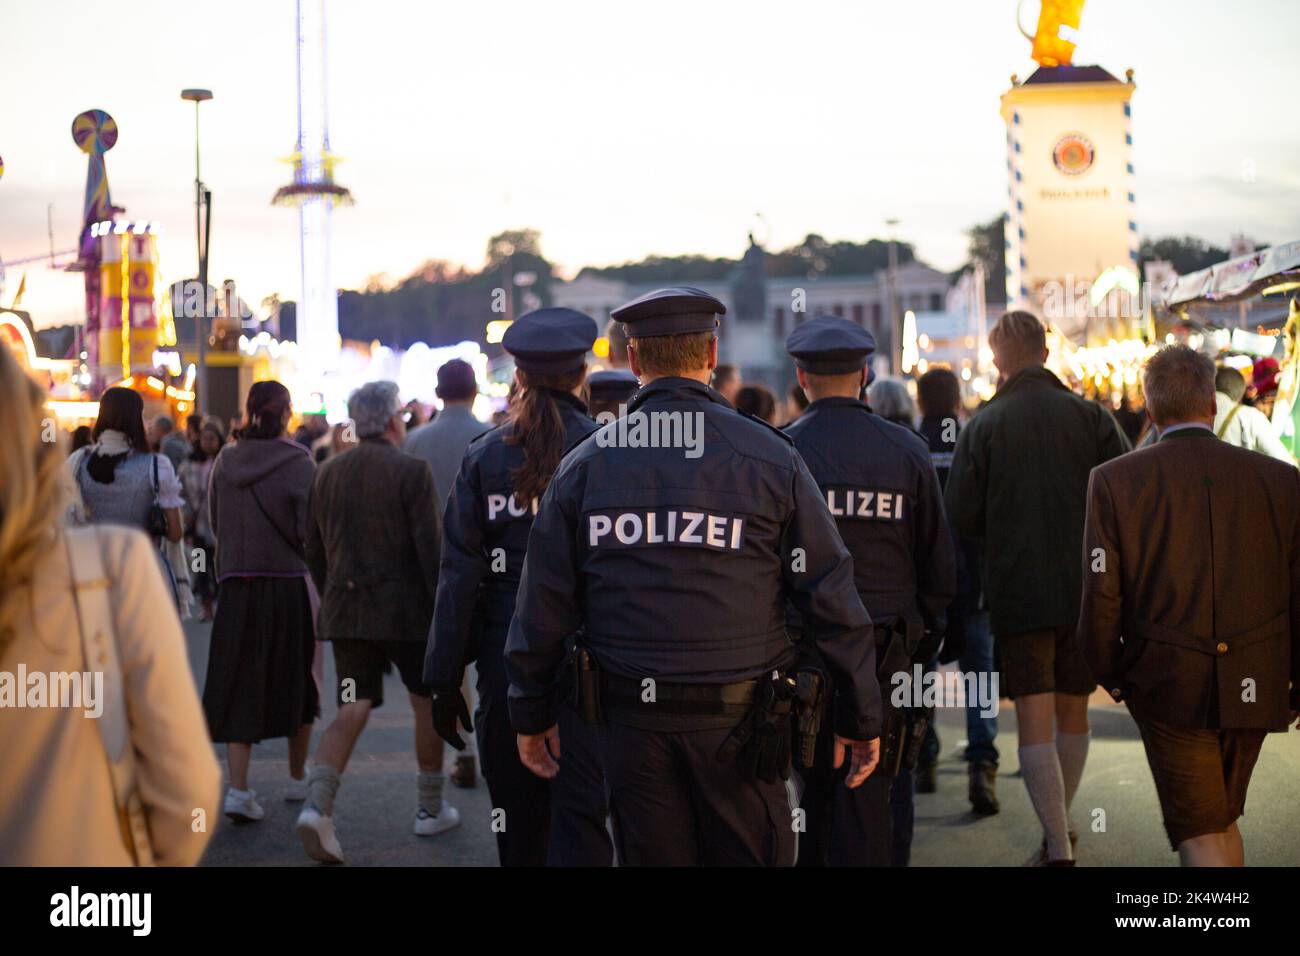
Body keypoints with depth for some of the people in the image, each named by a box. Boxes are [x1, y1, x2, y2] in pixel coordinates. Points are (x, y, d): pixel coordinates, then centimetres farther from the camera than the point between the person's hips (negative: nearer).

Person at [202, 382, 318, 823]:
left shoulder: (225, 461, 2)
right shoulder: (298, 463, -10)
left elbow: (214, 525, 10)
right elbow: (311, 531, -13)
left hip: (237, 587, 3)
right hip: (290, 586, -2)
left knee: (241, 687, 4)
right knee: (297, 682, 14)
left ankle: (237, 787, -7)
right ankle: (297, 778, 27)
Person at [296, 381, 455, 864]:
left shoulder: (328, 472, 7)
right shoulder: (412, 471, -10)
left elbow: (314, 549, 12)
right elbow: (430, 547, -13)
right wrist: (442, 606, -6)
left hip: (346, 609, 4)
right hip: (405, 608, -4)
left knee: (353, 709, 4)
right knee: (427, 701, 14)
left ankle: (317, 803, -16)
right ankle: (431, 808, 22)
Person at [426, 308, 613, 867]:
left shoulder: (484, 457, 1)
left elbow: (459, 578, 1)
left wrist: (444, 683, 6)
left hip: (505, 663, 3)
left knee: (518, 821, 15)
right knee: (579, 819, -2)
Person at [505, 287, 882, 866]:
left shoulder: (584, 465, 2)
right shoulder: (770, 457, -2)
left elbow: (544, 605, 3)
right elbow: (830, 595, -3)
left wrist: (532, 714, 14)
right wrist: (860, 716, 5)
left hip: (631, 718, 2)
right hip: (739, 719, -1)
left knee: (647, 856, 11)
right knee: (751, 855, 7)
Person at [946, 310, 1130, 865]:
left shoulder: (982, 427, -4)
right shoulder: (1092, 416, -1)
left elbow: (961, 518, -6)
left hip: (1018, 591, -3)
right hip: (1087, 589, 3)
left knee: (1034, 721, 0)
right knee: (1073, 712, 18)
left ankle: (1059, 848, -7)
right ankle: (1061, 826, 34)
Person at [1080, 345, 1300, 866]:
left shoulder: (1114, 480, -7)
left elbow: (1101, 596, -9)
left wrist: (1110, 673, 8)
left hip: (1168, 686, -3)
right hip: (1254, 685, 3)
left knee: (1200, 834, 4)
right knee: (1223, 818, 23)